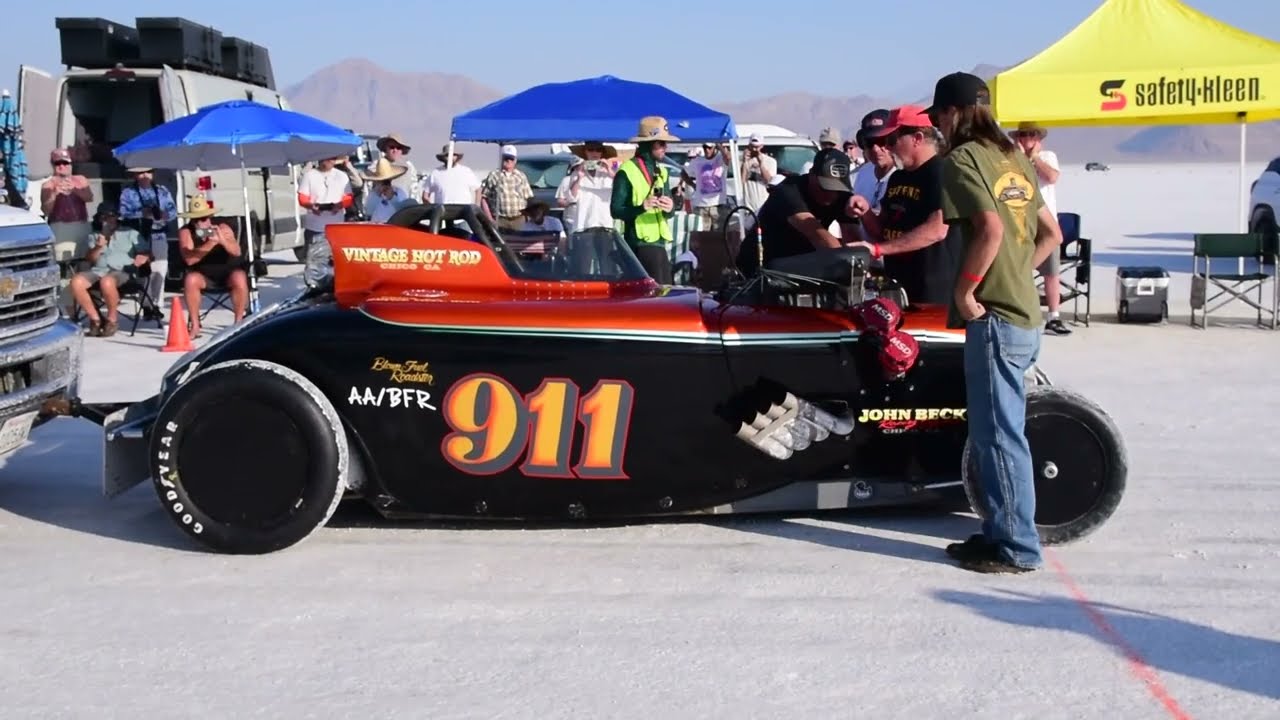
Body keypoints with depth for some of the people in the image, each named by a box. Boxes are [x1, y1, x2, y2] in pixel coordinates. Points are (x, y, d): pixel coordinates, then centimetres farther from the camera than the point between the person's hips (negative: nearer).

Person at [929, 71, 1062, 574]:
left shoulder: (961, 159, -9)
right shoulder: (1013, 157, 16)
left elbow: (990, 228, -24)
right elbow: (1051, 234, 19)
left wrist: (964, 291, -14)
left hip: (994, 315, -9)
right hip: (1024, 312, 9)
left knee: (998, 434, -2)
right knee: (997, 431, 15)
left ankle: (1016, 547, 4)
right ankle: (1000, 532, 23)